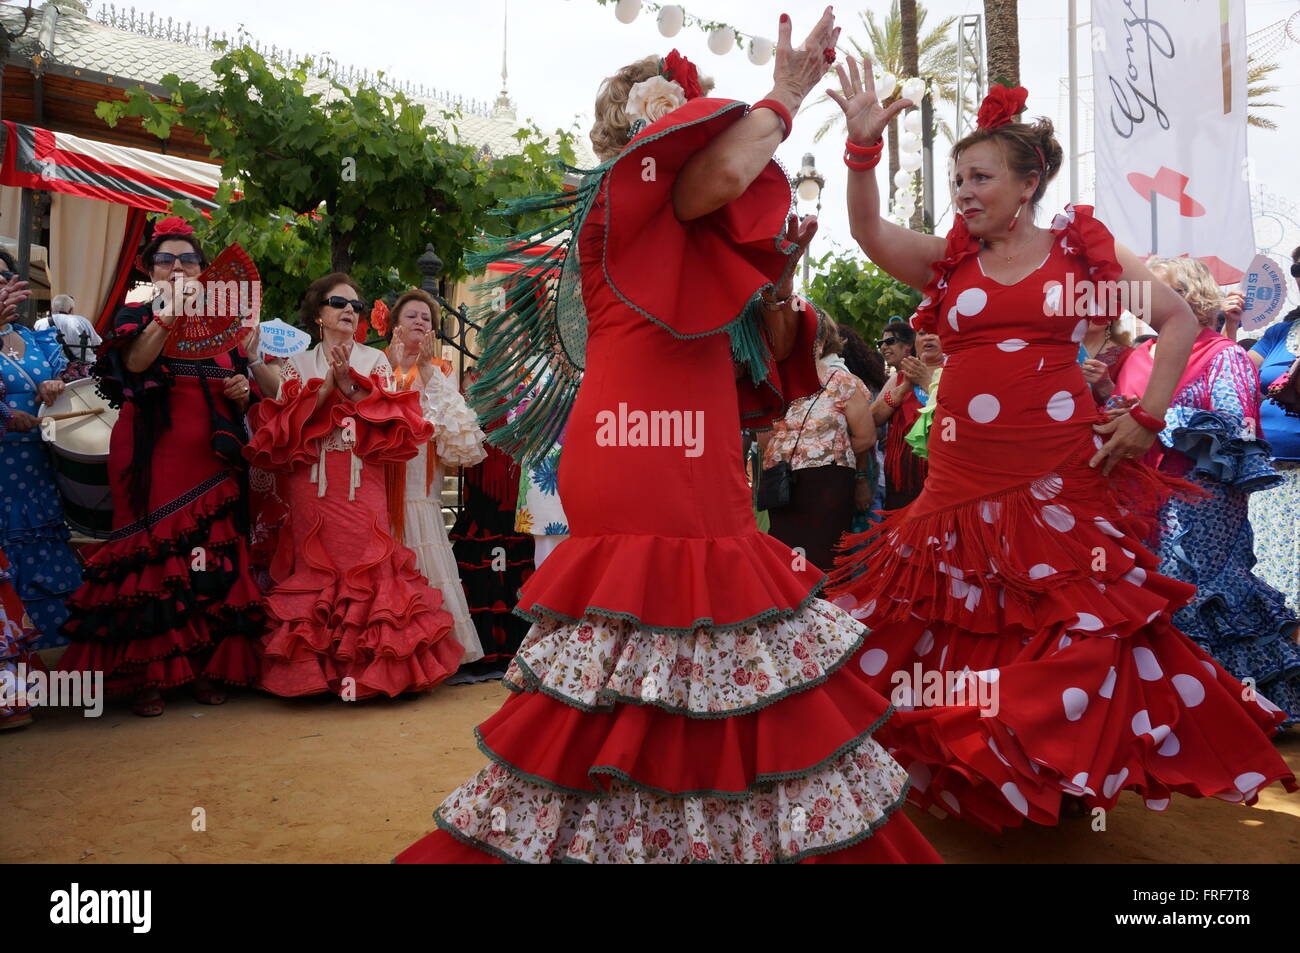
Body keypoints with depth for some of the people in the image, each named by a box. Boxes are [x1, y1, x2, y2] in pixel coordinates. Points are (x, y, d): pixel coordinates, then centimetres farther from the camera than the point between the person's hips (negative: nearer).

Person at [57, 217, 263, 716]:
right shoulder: (135, 317, 7)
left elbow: (238, 392, 22)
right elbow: (134, 363, -15)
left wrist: (243, 391, 0)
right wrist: (169, 312, -22)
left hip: (211, 461, 3)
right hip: (152, 460, -3)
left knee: (211, 559, 0)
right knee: (152, 553, -6)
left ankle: (206, 667, 10)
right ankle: (146, 675, 1)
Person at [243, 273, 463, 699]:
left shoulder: (375, 360, 13)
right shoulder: (297, 364, 13)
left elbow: (390, 422, 2)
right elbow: (280, 427, 0)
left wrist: (350, 383, -7)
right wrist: (327, 385, -7)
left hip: (363, 487, 0)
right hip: (312, 488, 0)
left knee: (366, 566, -8)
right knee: (315, 569, -3)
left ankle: (367, 666, 0)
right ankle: (315, 671, 5)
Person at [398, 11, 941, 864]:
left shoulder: (699, 246, 22)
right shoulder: (623, 205, -2)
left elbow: (769, 371, 22)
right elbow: (725, 169, -24)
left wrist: (777, 281, 9)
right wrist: (786, 95, -7)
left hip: (706, 499, 9)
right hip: (645, 502, -9)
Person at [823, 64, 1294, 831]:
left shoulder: (1079, 247, 6)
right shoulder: (948, 261, 10)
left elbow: (1180, 319, 9)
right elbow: (869, 231, -4)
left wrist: (1148, 417, 0)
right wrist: (864, 145, -18)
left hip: (1064, 477, -2)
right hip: (965, 476, 2)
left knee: (1083, 627, 1)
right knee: (960, 626, 6)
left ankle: (1078, 775, 21)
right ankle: (976, 775, 26)